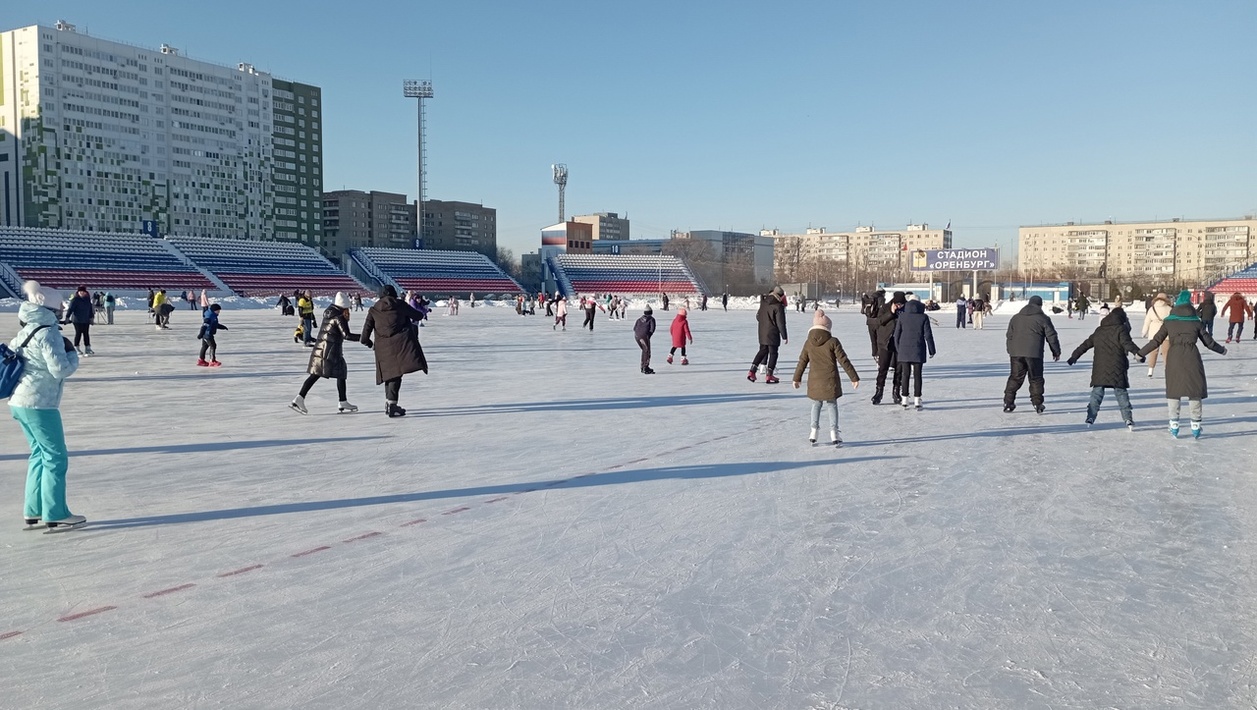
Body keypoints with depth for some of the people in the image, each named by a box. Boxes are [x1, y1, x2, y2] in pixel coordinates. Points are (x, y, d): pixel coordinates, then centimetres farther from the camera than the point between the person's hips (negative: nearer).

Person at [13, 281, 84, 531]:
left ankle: (33, 512, 20)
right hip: (39, 405, -9)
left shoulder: (27, 330, 11)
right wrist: (72, 354, -3)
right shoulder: (49, 332, -16)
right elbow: (60, 369, -19)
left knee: (40, 454, 17)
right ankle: (54, 514, 1)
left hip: (19, 402, 9)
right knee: (56, 457, -2)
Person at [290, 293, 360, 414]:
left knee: (315, 374, 8)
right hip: (332, 349, -7)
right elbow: (347, 335, -18)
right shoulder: (339, 317, -12)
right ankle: (343, 403, 7)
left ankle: (299, 399, 0)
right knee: (341, 374, 5)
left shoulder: (327, 313, 12)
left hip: (320, 347, 7)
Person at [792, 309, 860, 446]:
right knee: (832, 405, 7)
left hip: (814, 381, 3)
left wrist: (797, 378, 23)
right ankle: (833, 434, 2)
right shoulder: (833, 342, -9)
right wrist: (854, 377, 0)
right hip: (830, 381, -3)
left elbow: (802, 362, 9)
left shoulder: (808, 343, 1)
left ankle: (813, 433, 17)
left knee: (816, 405, 18)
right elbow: (844, 361, -7)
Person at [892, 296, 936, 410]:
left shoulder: (902, 316, -1)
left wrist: (898, 349, 12)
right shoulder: (923, 317, -5)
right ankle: (917, 402, 2)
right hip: (918, 351, -1)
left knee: (905, 375, 8)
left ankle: (904, 401, 9)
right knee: (917, 375, 3)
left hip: (904, 350, 1)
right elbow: (928, 335, -4)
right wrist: (931, 350, 5)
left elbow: (897, 334, 2)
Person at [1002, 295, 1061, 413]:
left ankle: (1008, 402, 5)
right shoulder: (1043, 319, 3)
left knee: (1015, 377, 9)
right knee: (1036, 379, 7)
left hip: (1016, 353, 4)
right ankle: (1037, 403, 6)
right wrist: (1056, 352, 14)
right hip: (1034, 354, -3)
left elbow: (1009, 336, 18)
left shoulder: (1015, 318, 16)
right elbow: (1051, 337, 3)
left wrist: (1011, 351, 26)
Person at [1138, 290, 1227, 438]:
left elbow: (1156, 341, 2)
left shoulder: (1169, 322, 4)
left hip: (1174, 358, 0)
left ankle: (1174, 425, 8)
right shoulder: (1196, 322, 5)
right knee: (1195, 390, 9)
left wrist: (1140, 353, 10)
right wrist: (1222, 350, 30)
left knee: (1174, 390, 9)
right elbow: (1208, 342, 12)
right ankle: (1195, 426, 11)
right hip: (1192, 358, 0)